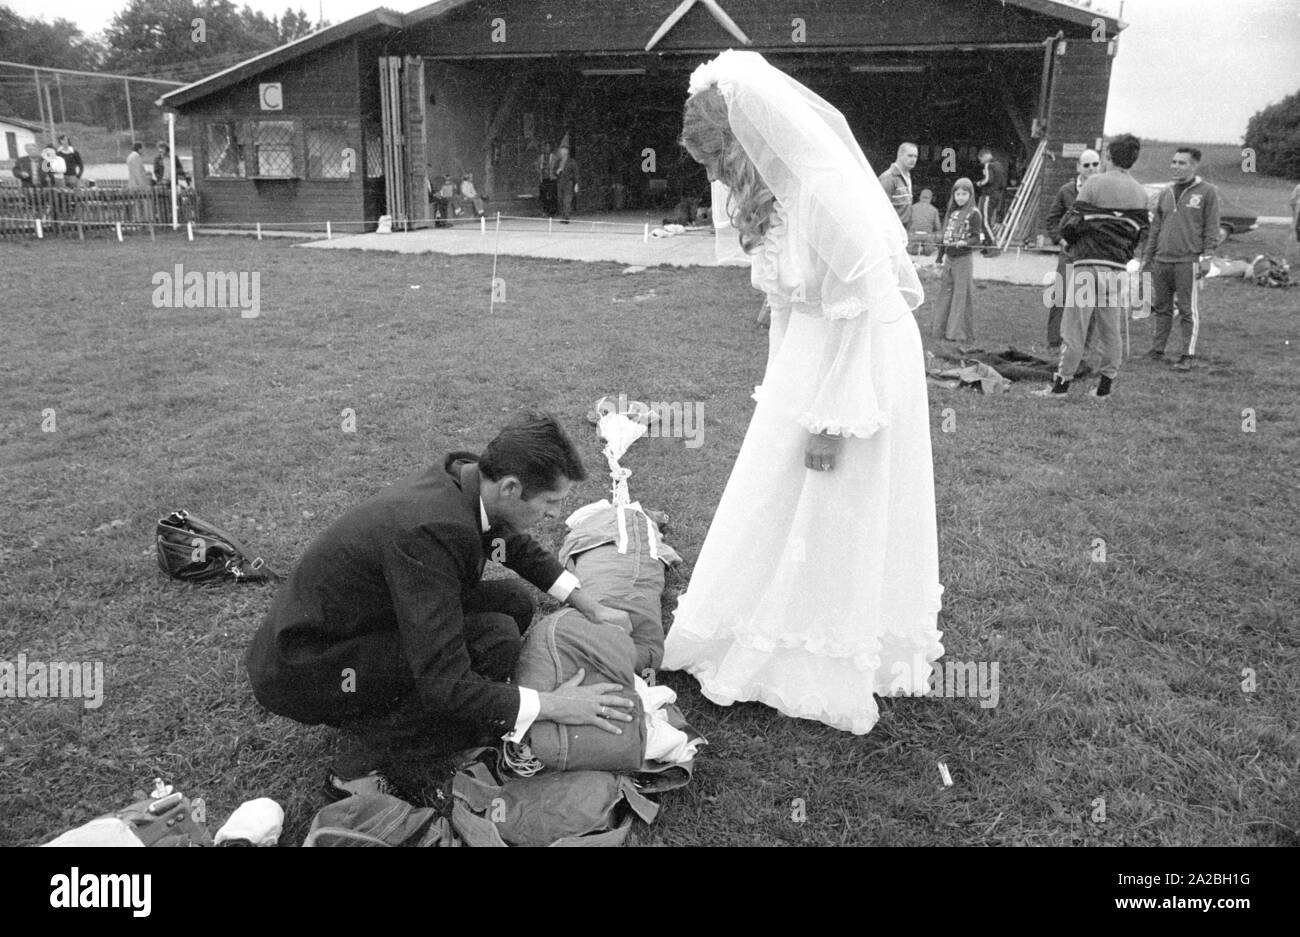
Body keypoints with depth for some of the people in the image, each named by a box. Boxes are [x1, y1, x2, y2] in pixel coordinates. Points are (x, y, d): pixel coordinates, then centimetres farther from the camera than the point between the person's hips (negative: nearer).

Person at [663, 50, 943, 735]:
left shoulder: (830, 191, -23)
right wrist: (779, 386, 12)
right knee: (780, 513, 16)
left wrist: (832, 418, -21)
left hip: (857, 366, -8)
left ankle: (826, 676, 25)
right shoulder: (776, 192, 4)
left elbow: (863, 311, -24)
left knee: (831, 523, 5)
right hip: (804, 364, 8)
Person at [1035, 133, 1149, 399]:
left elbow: (1070, 225, -8)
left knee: (1074, 327, -2)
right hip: (1119, 268, 5)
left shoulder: (1095, 184, -6)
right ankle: (1105, 386, 15)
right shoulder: (1140, 193, 10)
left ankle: (1061, 384, 0)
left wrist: (1072, 241, 12)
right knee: (1110, 329, 10)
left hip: (1089, 264, -5)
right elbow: (1140, 234, 12)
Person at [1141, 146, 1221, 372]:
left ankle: (1187, 356, -1)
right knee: (1161, 309, 9)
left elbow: (1211, 227, -2)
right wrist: (1147, 257, 17)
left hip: (1188, 261, -5)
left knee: (1189, 311, -3)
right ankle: (1157, 351, 17)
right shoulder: (1165, 193, 16)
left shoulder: (1207, 192, 1)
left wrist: (1207, 256, -10)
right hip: (1161, 261, 5)